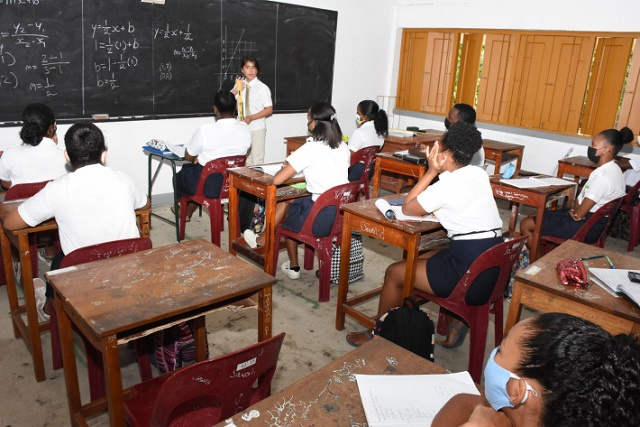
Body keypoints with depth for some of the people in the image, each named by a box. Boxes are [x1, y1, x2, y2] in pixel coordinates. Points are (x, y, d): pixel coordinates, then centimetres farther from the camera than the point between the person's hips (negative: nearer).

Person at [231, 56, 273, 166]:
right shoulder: (240, 85, 6)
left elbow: (269, 110, -9)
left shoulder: (262, 88, -7)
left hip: (257, 129, -4)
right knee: (245, 161, 12)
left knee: (257, 160, 1)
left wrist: (251, 117, -20)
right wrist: (236, 90, -13)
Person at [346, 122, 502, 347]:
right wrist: (437, 172, 4)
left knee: (394, 272, 5)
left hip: (471, 273, -9)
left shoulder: (446, 185, -18)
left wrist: (431, 172, -5)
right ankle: (454, 321, 23)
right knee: (423, 259, 27)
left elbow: (407, 207, -4)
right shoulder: (480, 174, 6)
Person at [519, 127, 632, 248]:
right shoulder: (612, 169, 6)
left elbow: (579, 214, -22)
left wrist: (574, 212, 0)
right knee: (533, 216, 16)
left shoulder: (602, 177, -27)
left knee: (526, 225, -8)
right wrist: (575, 209, -8)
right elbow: (583, 196, 11)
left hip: (586, 228, -10)